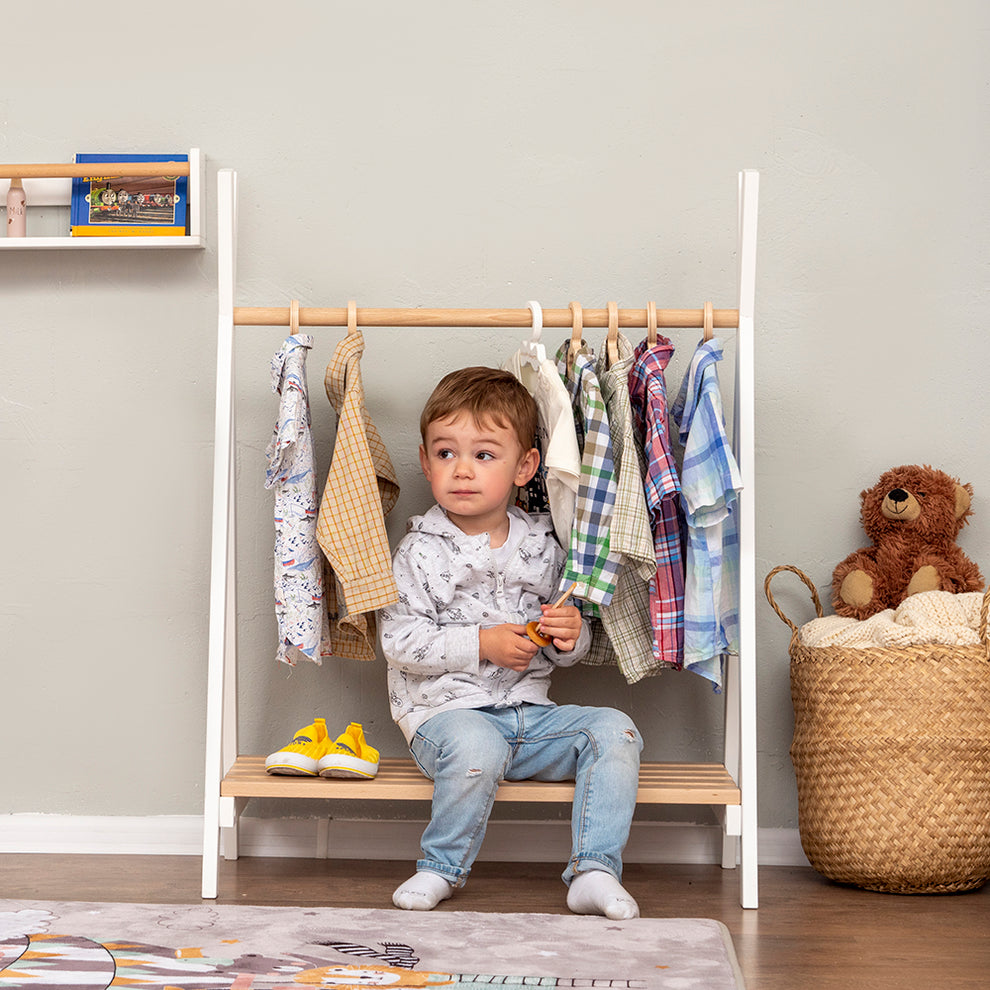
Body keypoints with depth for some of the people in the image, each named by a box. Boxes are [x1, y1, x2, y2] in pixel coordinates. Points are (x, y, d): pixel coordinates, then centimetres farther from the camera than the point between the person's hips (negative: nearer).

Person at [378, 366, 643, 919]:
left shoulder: (542, 547, 8)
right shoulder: (423, 551, -3)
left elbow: (566, 651, 16)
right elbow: (399, 641, -10)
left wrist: (569, 637, -9)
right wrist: (482, 644, -18)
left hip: (530, 712, 5)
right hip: (446, 711, -4)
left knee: (615, 730, -14)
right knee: (476, 748, -35)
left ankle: (595, 873, -15)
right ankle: (443, 868, -10)